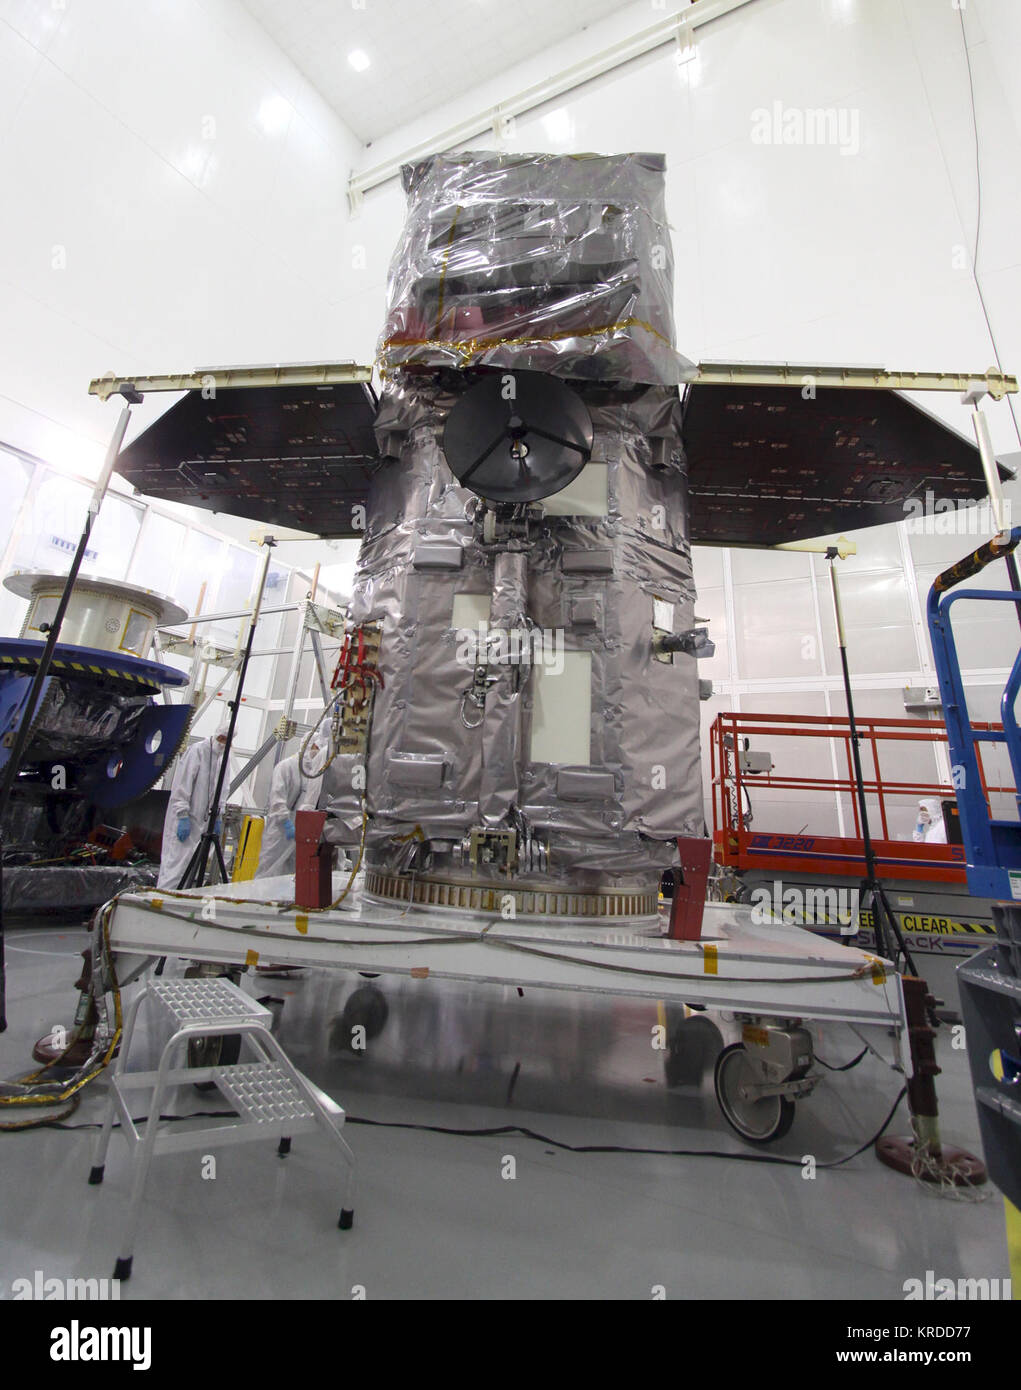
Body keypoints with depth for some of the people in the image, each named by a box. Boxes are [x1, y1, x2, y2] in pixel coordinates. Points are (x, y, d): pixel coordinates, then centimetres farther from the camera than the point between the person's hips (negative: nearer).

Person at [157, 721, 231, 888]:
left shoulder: (219, 757, 13)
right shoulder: (197, 750, -11)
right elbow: (181, 785, -16)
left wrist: (216, 817, 12)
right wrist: (183, 816, -20)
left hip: (200, 818, 8)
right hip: (184, 818, -8)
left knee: (190, 862, 10)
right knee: (178, 860, -10)